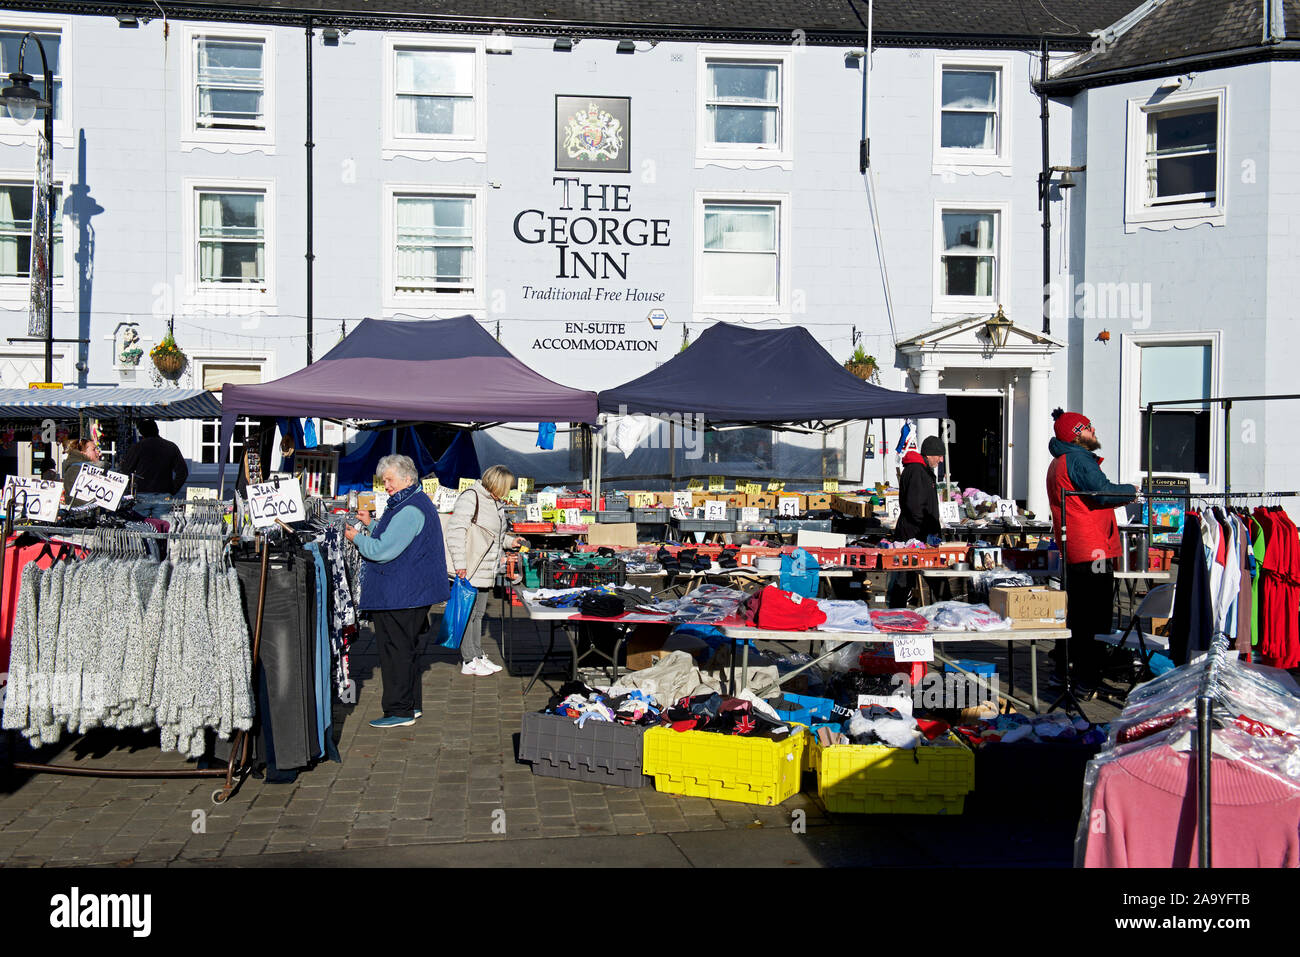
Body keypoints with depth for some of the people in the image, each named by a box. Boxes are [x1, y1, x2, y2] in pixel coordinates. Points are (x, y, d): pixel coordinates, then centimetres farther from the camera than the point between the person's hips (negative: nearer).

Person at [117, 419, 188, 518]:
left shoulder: (138, 447, 0)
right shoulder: (172, 447, 5)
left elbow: (125, 471, 3)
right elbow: (183, 472, 1)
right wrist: (172, 491, 8)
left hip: (141, 496, -1)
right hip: (164, 497, 1)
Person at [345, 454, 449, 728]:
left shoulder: (409, 510, -20)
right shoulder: (416, 503, 15)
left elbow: (382, 551, -22)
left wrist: (357, 538, -6)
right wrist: (371, 525, 17)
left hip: (400, 594, -11)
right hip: (413, 591, 11)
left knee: (395, 650, -4)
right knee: (405, 648, 17)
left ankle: (400, 711, 1)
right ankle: (413, 705, 25)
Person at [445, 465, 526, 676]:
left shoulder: (496, 502, 16)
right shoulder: (471, 497, -13)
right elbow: (455, 530, -19)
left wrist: (510, 542, 24)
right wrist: (460, 563, -21)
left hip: (486, 571, 9)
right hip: (469, 571, -9)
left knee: (478, 613, 16)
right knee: (468, 613, -3)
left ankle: (478, 655, 24)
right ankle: (468, 661, 3)